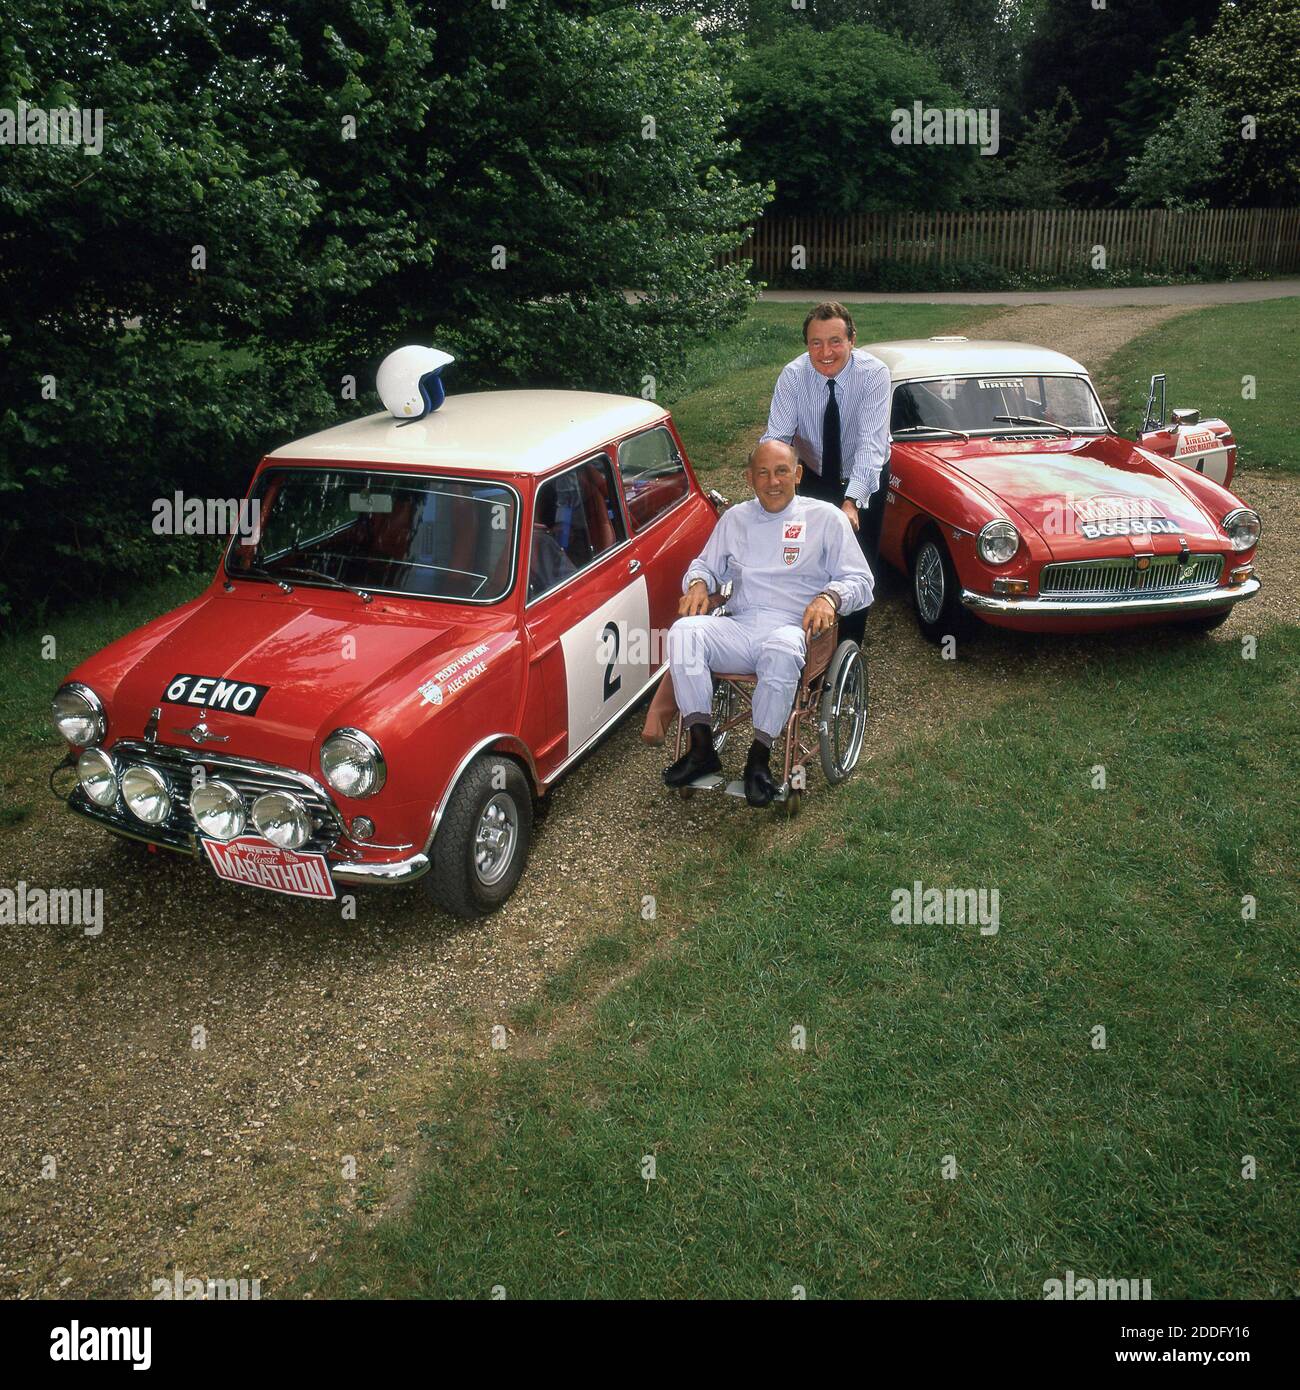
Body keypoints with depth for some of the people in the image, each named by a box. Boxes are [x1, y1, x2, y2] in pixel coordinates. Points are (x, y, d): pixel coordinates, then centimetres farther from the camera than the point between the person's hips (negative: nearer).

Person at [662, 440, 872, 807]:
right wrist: (698, 584, 4)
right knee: (683, 632, -28)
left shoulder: (825, 518, 10)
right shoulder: (735, 518, 22)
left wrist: (830, 596, -17)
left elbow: (860, 580, 7)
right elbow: (706, 565, 30)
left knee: (782, 648, -41)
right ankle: (701, 749, -24)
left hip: (790, 629, -3)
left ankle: (759, 758, -25)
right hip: (738, 628, 4)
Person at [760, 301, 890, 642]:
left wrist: (851, 502, -49)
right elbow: (775, 438, -27)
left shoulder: (874, 374, -27)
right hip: (814, 475, 2)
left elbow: (871, 444, -35)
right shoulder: (793, 375, -21)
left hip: (865, 478, -1)